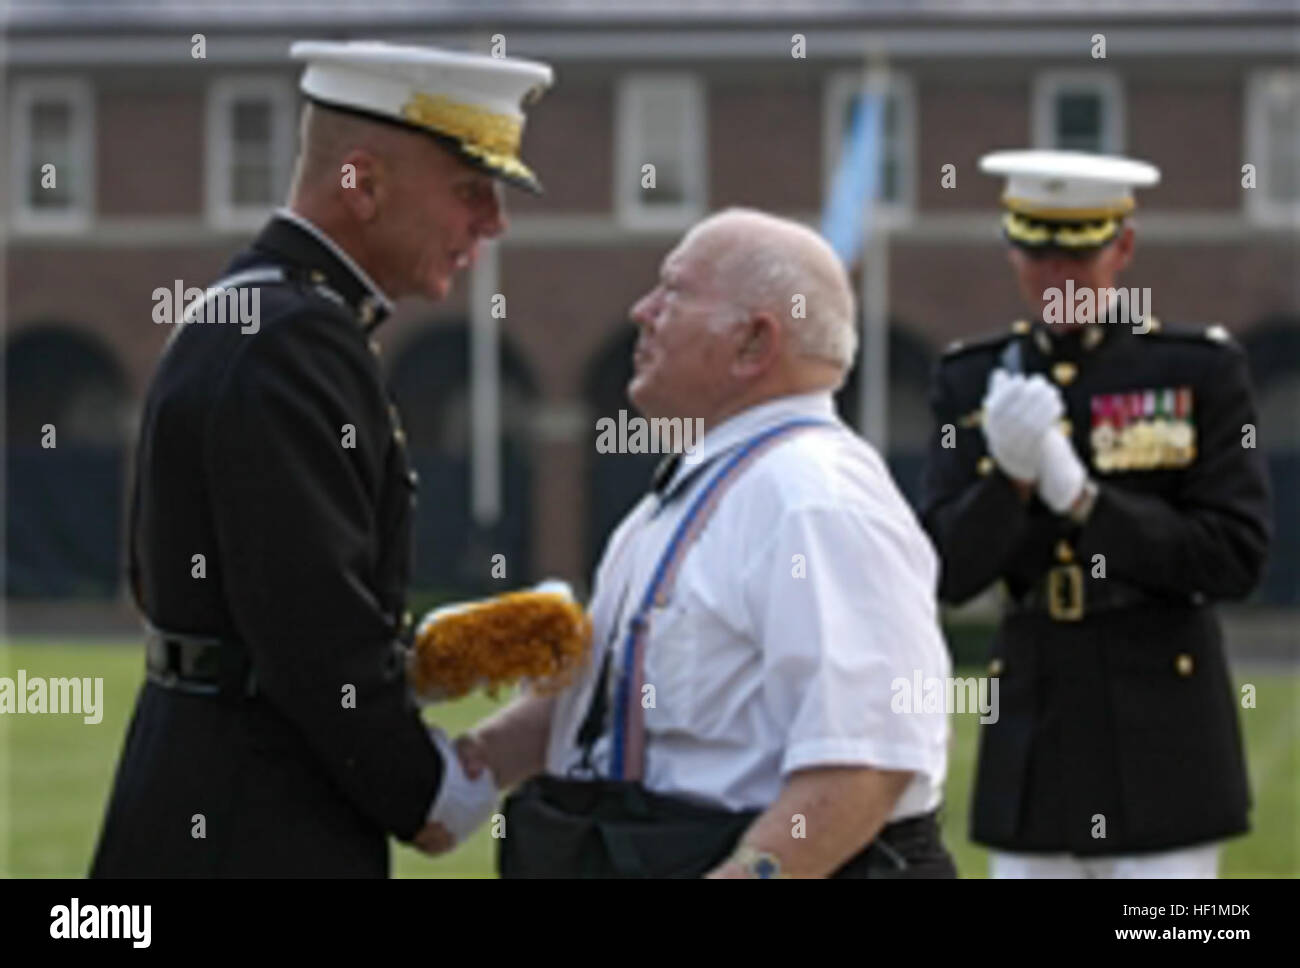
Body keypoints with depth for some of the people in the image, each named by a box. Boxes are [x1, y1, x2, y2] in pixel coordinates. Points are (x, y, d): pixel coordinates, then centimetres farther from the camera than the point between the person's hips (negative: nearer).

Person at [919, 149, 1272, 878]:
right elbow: (949, 572, 0)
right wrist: (1012, 474, -20)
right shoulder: (976, 381, 6)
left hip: (1161, 734, -3)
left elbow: (1236, 558, -10)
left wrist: (1080, 496, -18)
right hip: (1035, 730, 3)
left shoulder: (1201, 370, -2)